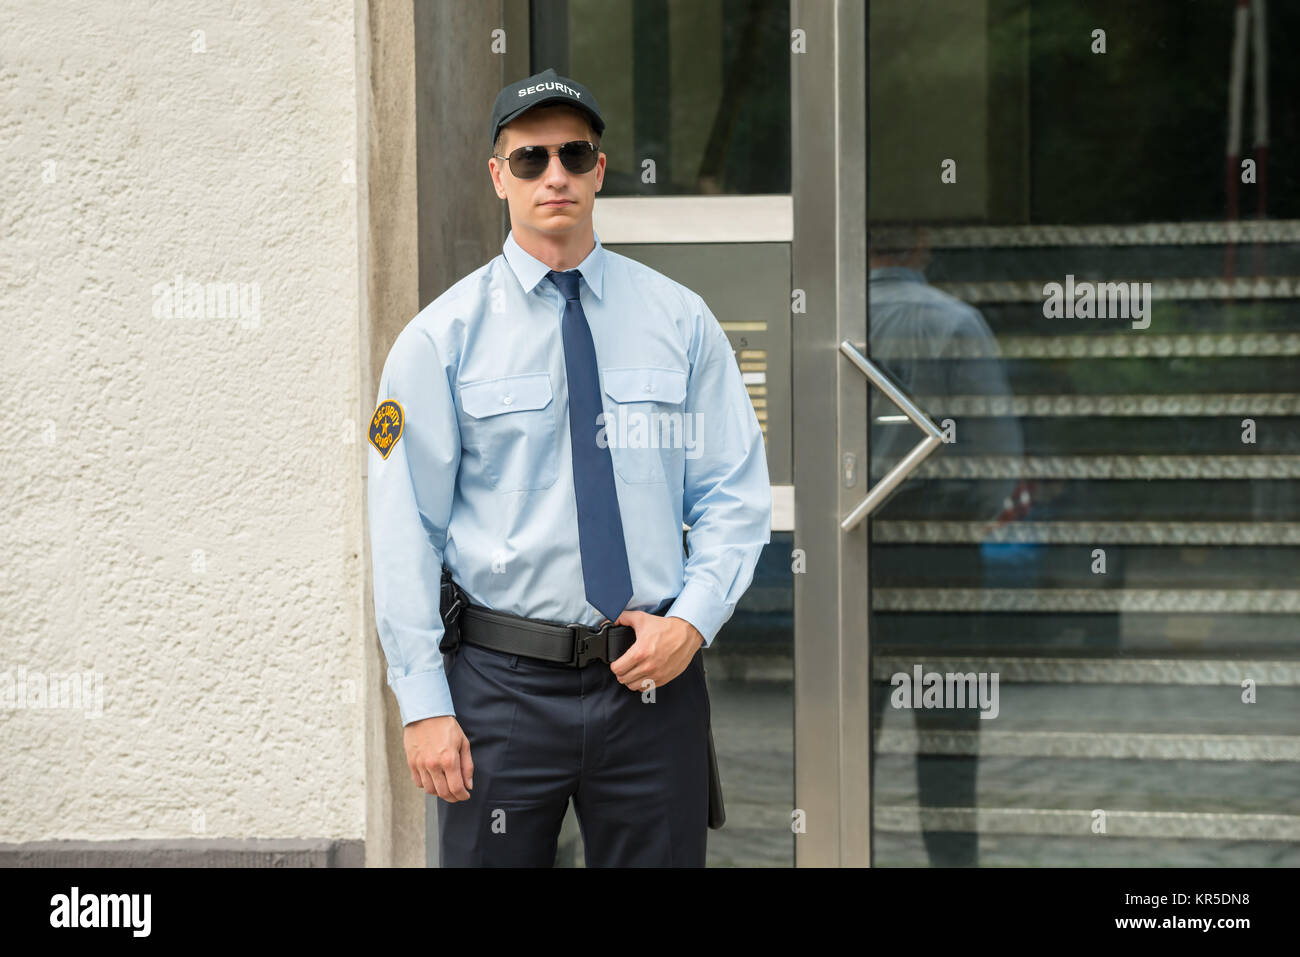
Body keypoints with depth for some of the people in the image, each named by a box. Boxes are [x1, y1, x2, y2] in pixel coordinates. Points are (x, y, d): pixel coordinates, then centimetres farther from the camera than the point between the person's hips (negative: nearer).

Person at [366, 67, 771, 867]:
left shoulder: (680, 321, 6)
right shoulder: (443, 337, 1)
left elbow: (735, 495, 7)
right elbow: (405, 527, -2)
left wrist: (693, 621, -9)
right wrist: (423, 703, -8)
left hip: (655, 679, 2)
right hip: (501, 682, -1)